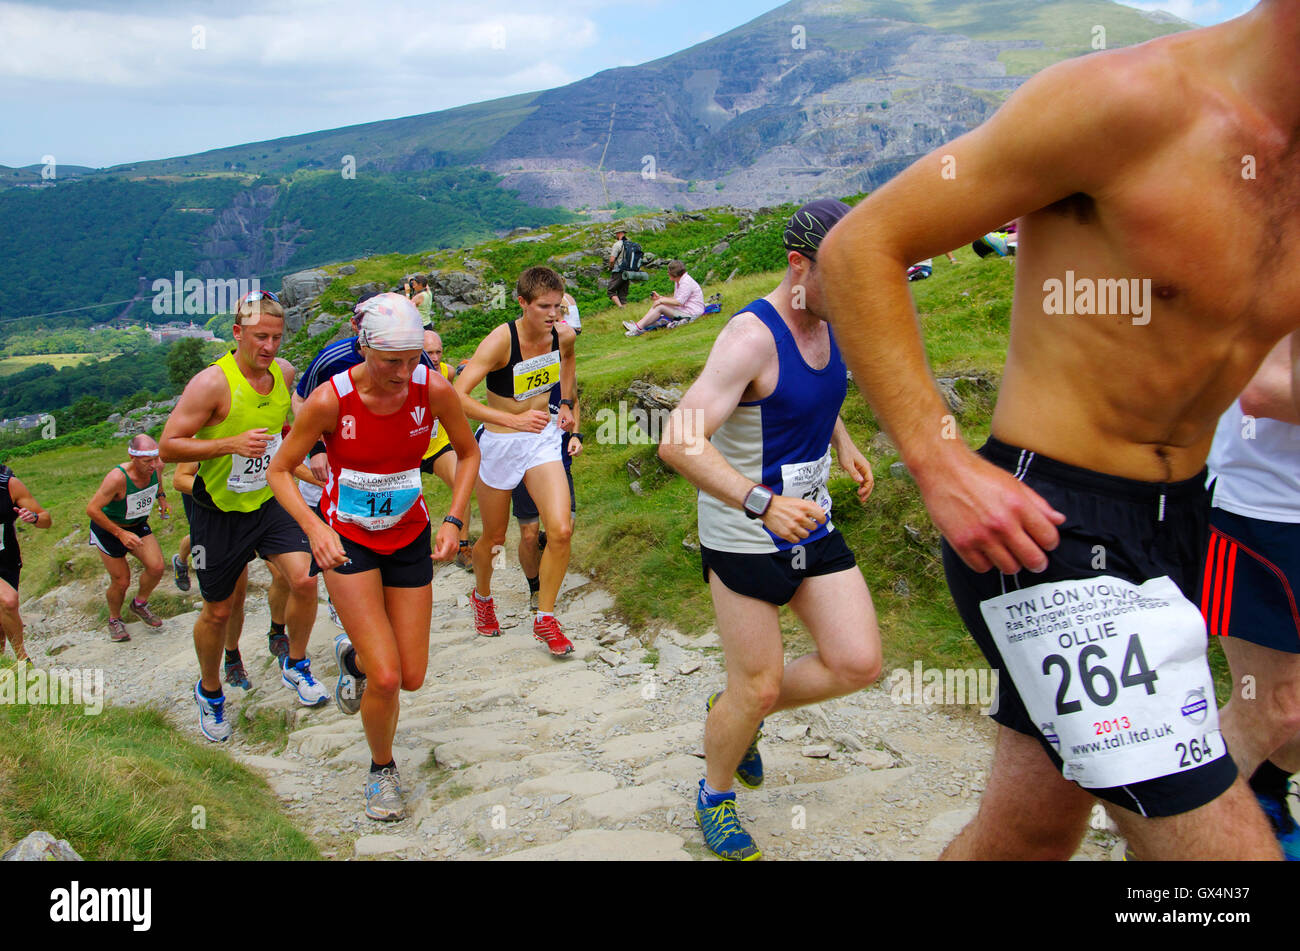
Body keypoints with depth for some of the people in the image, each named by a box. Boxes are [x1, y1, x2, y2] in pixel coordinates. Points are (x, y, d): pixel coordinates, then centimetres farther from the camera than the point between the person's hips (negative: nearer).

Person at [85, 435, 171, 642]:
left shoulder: (156, 466, -17)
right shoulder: (118, 477, -35)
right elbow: (92, 509, -30)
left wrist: (161, 497, 1)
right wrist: (120, 533, -30)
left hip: (138, 526, 5)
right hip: (108, 528, -5)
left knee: (156, 567, -13)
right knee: (121, 582, 0)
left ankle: (139, 604, 16)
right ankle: (114, 619, 29)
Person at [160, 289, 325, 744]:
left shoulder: (284, 372, -2)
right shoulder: (212, 383, -21)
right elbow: (168, 447, -21)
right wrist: (231, 443, -31)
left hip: (271, 502, 4)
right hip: (220, 512, -4)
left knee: (304, 579, -15)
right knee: (218, 611, 8)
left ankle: (295, 665, 12)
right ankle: (210, 692, 34)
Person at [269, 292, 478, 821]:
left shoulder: (434, 390, -17)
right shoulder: (330, 400, -23)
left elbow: (468, 453, 1)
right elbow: (279, 470, -11)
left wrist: (454, 520, -11)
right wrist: (313, 527, -28)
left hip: (409, 538, 3)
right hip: (346, 540, -3)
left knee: (412, 677, 6)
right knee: (385, 678, -13)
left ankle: (353, 653, 42)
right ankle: (382, 768, 18)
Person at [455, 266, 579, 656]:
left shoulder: (564, 335, -8)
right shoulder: (500, 341, -25)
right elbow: (458, 396, -31)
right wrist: (514, 420, -34)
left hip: (544, 438, 3)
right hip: (499, 444, -3)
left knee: (561, 531, -13)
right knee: (495, 538, 13)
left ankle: (545, 618, 6)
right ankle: (482, 596, 45)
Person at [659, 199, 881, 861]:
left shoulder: (826, 323, 2)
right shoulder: (752, 337, -24)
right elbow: (680, 441, -36)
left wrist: (844, 445, 15)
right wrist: (761, 501, -47)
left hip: (810, 526, 8)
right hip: (743, 535, -7)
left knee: (858, 664, 2)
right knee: (757, 687, 2)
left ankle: (741, 714, 27)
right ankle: (716, 795, 31)